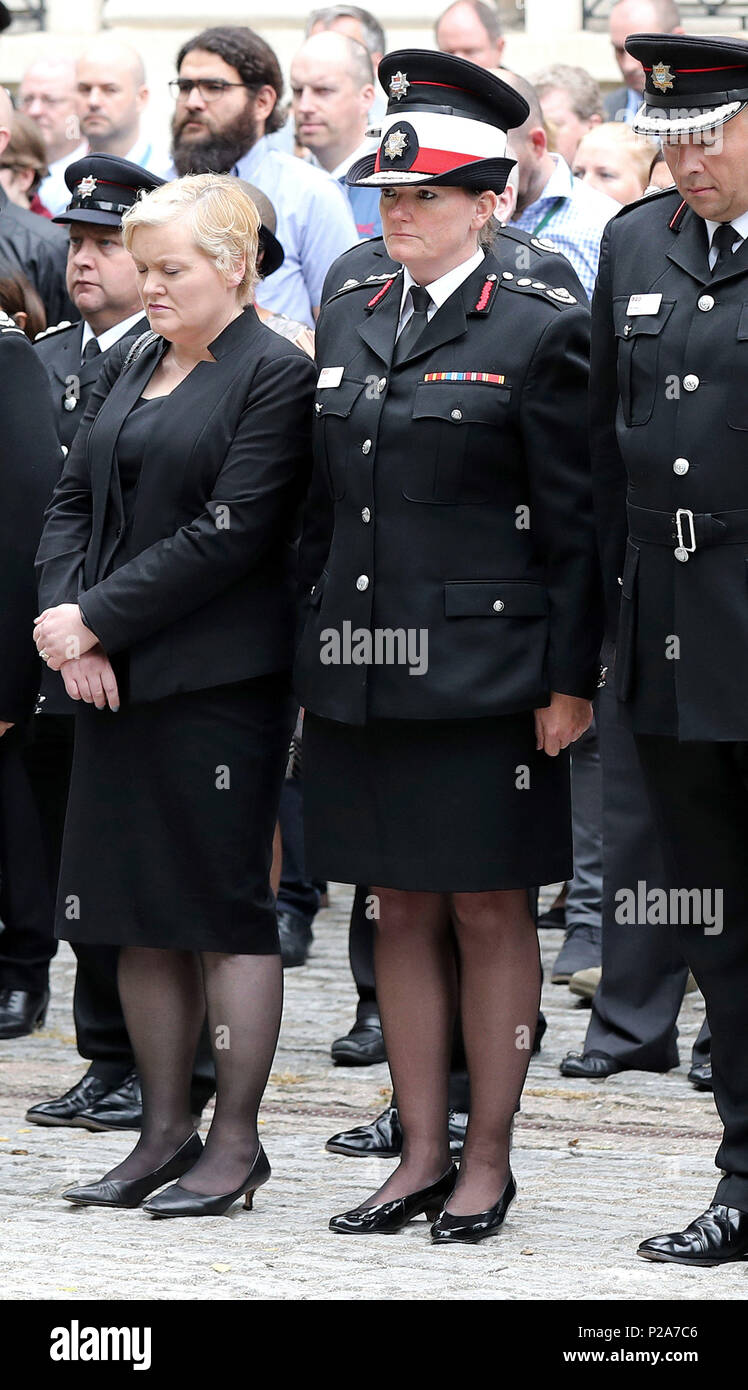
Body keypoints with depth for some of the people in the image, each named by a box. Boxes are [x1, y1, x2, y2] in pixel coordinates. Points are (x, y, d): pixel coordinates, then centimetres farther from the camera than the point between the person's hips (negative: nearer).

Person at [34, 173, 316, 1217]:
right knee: (139, 912, 9)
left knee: (225, 907, -2)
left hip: (220, 682, -7)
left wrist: (96, 619, -14)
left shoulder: (276, 376, -8)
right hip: (114, 680, 7)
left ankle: (236, 1139, 5)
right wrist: (65, 623, -5)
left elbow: (229, 535, -15)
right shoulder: (128, 369, 15)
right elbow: (72, 501, 13)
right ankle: (165, 1131, 16)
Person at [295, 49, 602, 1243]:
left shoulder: (540, 329, -6)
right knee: (402, 913, 9)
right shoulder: (350, 321, 12)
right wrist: (310, 656, 12)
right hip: (363, 671, 6)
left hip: (482, 672, -5)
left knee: (489, 913, 2)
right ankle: (422, 1156, 16)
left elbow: (575, 519, -6)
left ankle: (488, 1161, 9)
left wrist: (569, 682, -10)